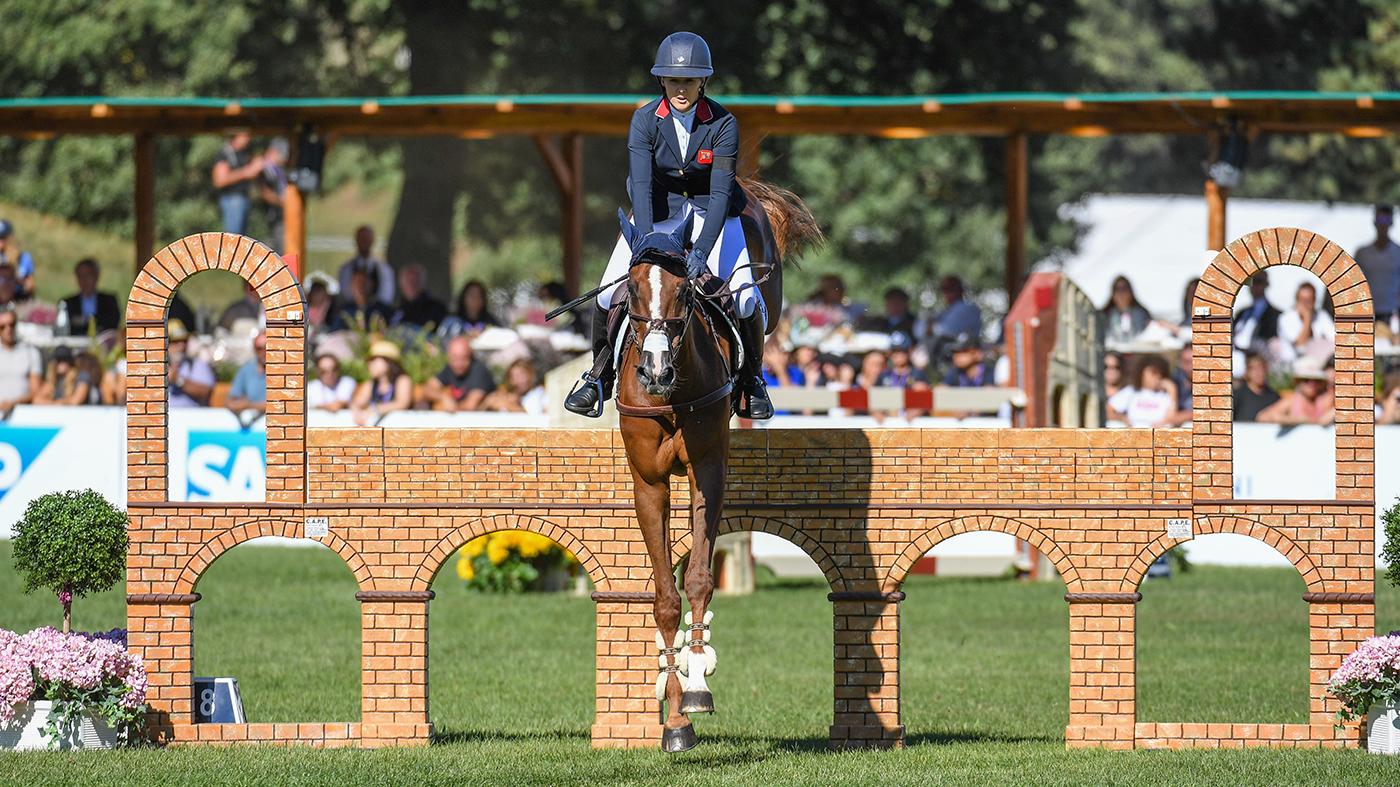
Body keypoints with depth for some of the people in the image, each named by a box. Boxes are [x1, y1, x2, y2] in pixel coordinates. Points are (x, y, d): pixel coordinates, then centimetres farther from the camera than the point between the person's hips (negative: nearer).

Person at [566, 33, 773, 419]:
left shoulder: (723, 124, -19)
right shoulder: (645, 121, -16)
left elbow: (721, 191, -24)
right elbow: (641, 185, -24)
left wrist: (702, 250, -37)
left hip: (710, 211, -1)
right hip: (659, 210, 1)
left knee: (744, 296, -19)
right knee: (610, 293, -14)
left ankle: (751, 377, 8)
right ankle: (601, 375, 11)